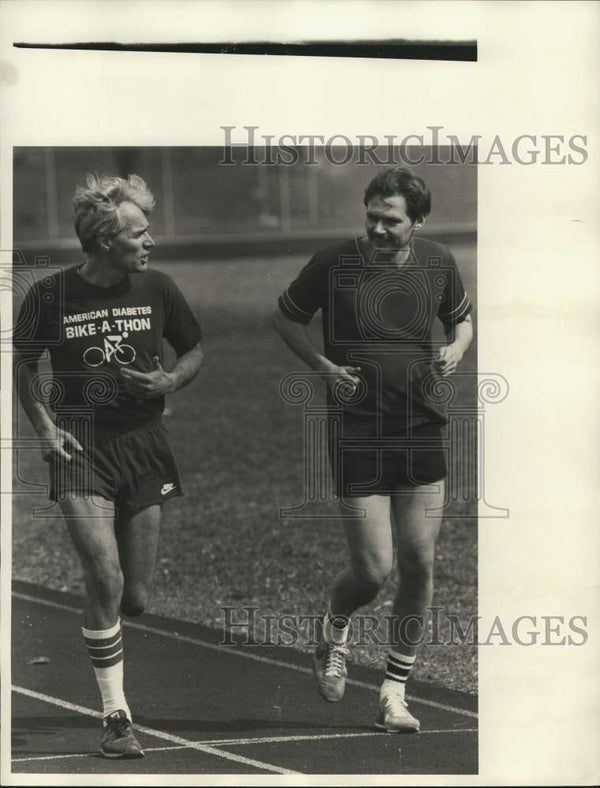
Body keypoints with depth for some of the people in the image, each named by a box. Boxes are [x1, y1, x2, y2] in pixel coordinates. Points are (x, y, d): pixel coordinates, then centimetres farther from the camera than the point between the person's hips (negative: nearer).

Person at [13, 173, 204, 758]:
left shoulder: (156, 289, 0)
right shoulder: (51, 295, -6)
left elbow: (194, 351, 16)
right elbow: (23, 363, 9)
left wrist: (169, 382, -5)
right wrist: (44, 426, -2)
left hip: (143, 447, 3)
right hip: (81, 447, -3)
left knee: (135, 597, 5)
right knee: (106, 579, -17)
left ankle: (97, 635, 42)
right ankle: (115, 716, -7)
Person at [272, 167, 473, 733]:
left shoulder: (438, 262, 3)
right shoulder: (334, 262, -7)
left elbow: (462, 318, 21)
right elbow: (284, 317, 6)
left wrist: (456, 348, -2)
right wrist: (323, 366, -9)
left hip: (422, 431, 3)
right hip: (356, 433, -3)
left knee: (419, 565, 1)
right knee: (373, 571, -7)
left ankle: (394, 692, 14)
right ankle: (334, 628, 30)